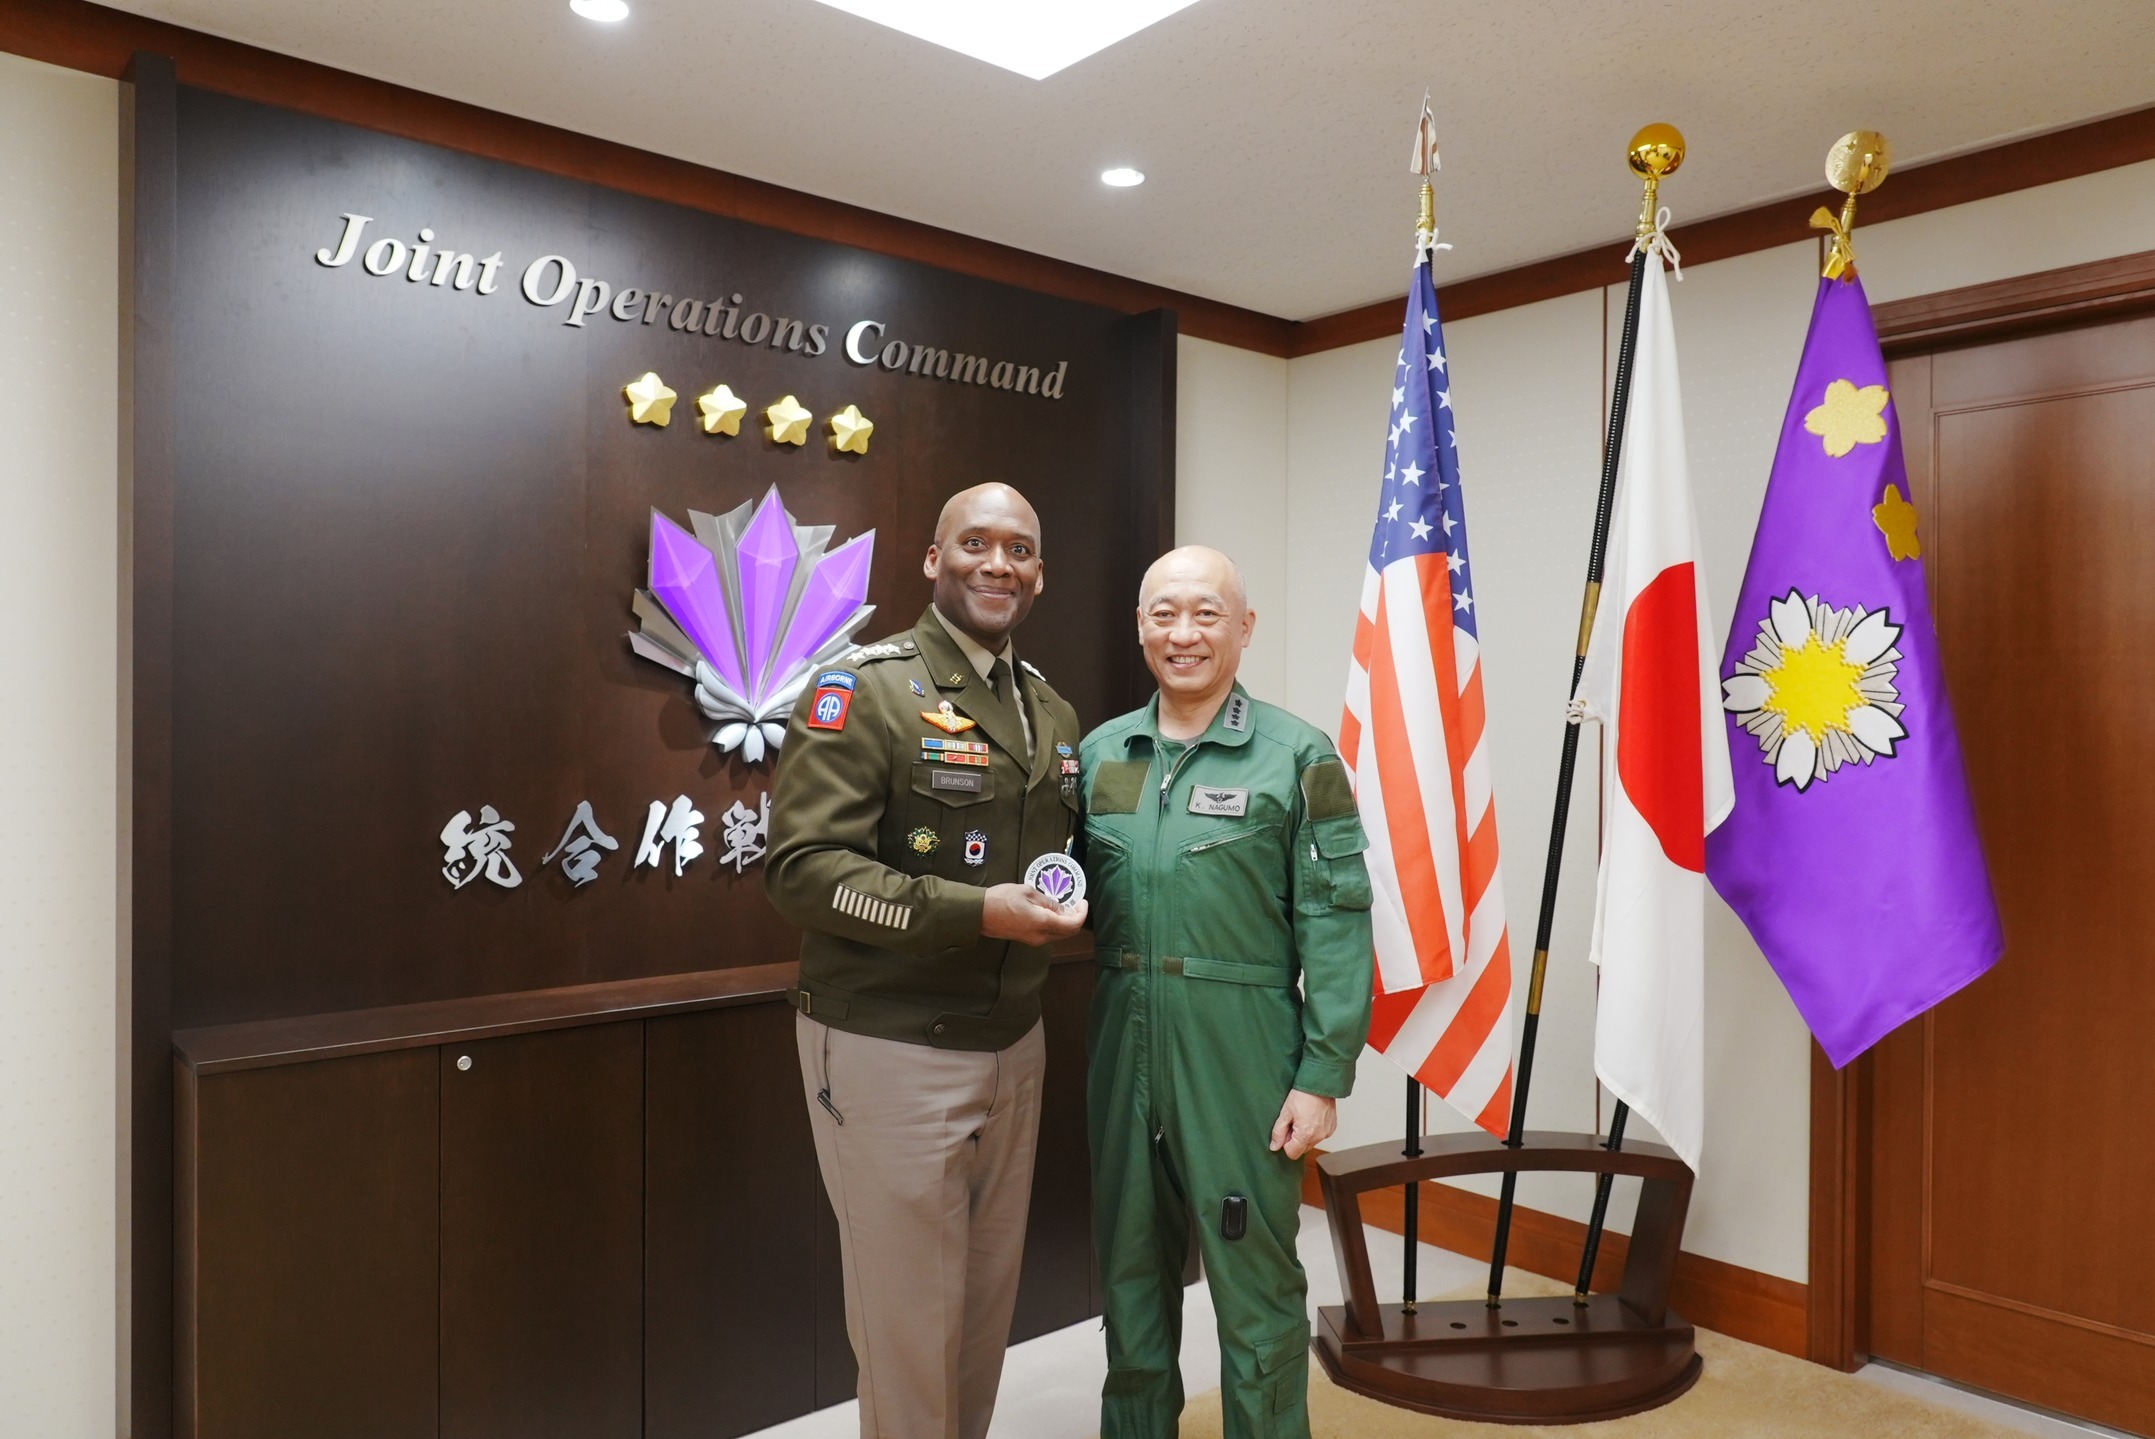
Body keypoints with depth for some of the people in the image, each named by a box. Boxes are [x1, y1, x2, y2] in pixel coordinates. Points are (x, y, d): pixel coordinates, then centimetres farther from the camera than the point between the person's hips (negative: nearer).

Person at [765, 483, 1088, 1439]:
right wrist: (978, 913, -24)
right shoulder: (865, 689, -11)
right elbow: (803, 868, -18)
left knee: (988, 1304, 17)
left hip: (1014, 1046, 7)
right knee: (908, 1316, 5)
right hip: (889, 1052, -6)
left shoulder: (1052, 713, 11)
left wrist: (1065, 903, 1)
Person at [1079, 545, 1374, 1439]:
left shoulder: (1297, 758, -6)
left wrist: (1323, 1076, -12)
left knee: (1254, 1280, 8)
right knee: (1131, 1272, 18)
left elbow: (1336, 930, -8)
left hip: (1241, 1056, -4)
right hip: (1122, 1051, 4)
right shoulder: (1100, 754, 7)